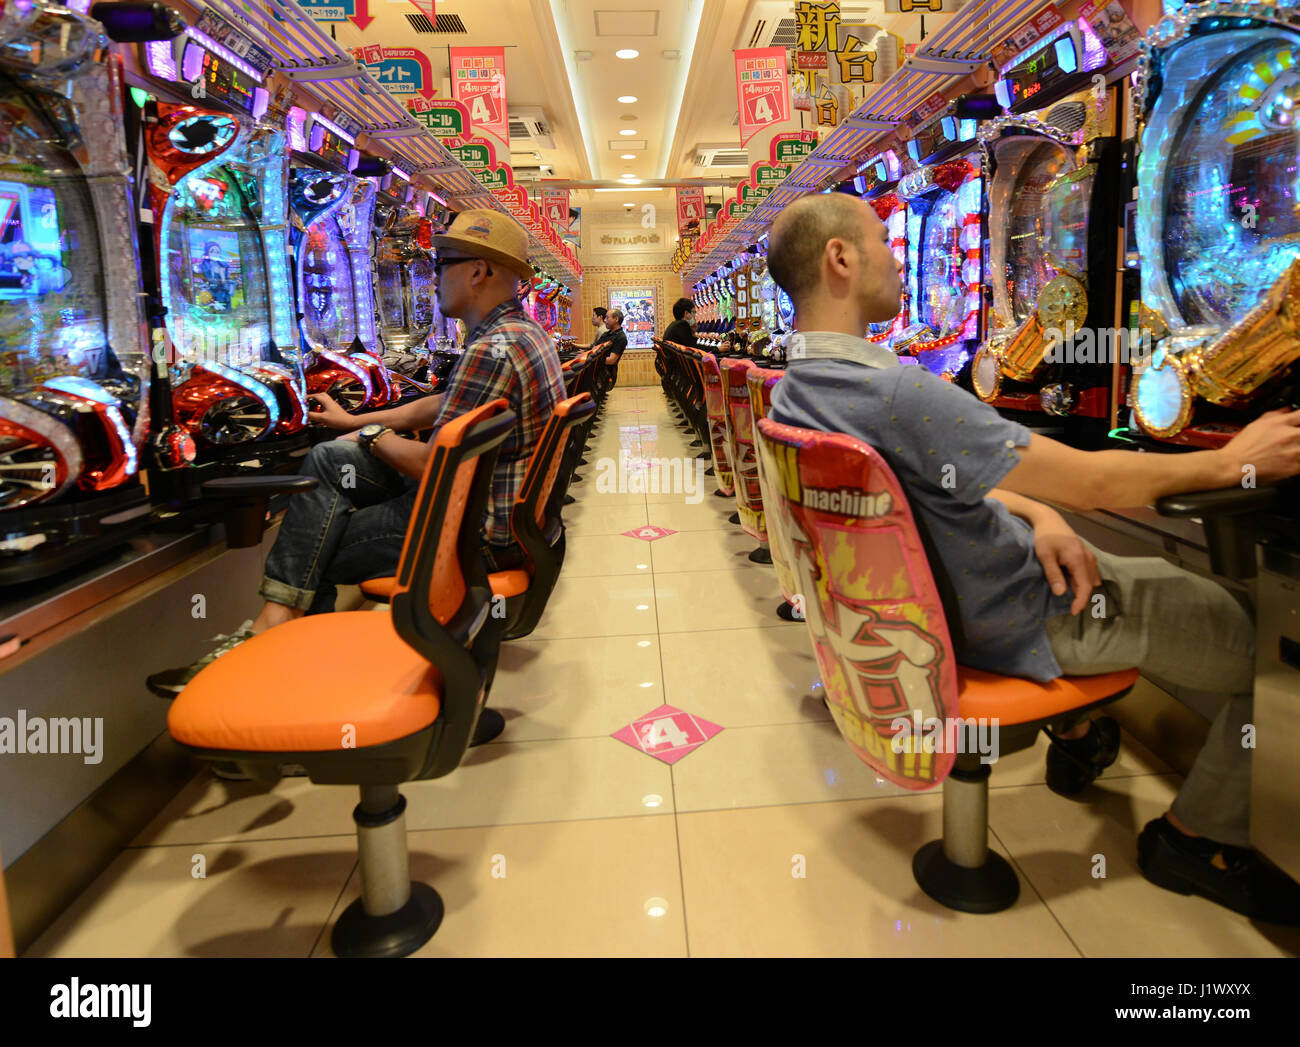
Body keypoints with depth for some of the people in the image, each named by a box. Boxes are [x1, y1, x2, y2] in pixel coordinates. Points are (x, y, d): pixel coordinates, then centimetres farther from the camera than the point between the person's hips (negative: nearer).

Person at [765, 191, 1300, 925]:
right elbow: (1093, 483, -26)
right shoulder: (893, 391, -34)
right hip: (1025, 625, -9)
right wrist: (1233, 460, -9)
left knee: (1152, 570, 33)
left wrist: (1033, 512, -7)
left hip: (937, 606, 9)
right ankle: (1197, 837, 21)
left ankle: (1079, 735, 43)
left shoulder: (793, 393, -3)